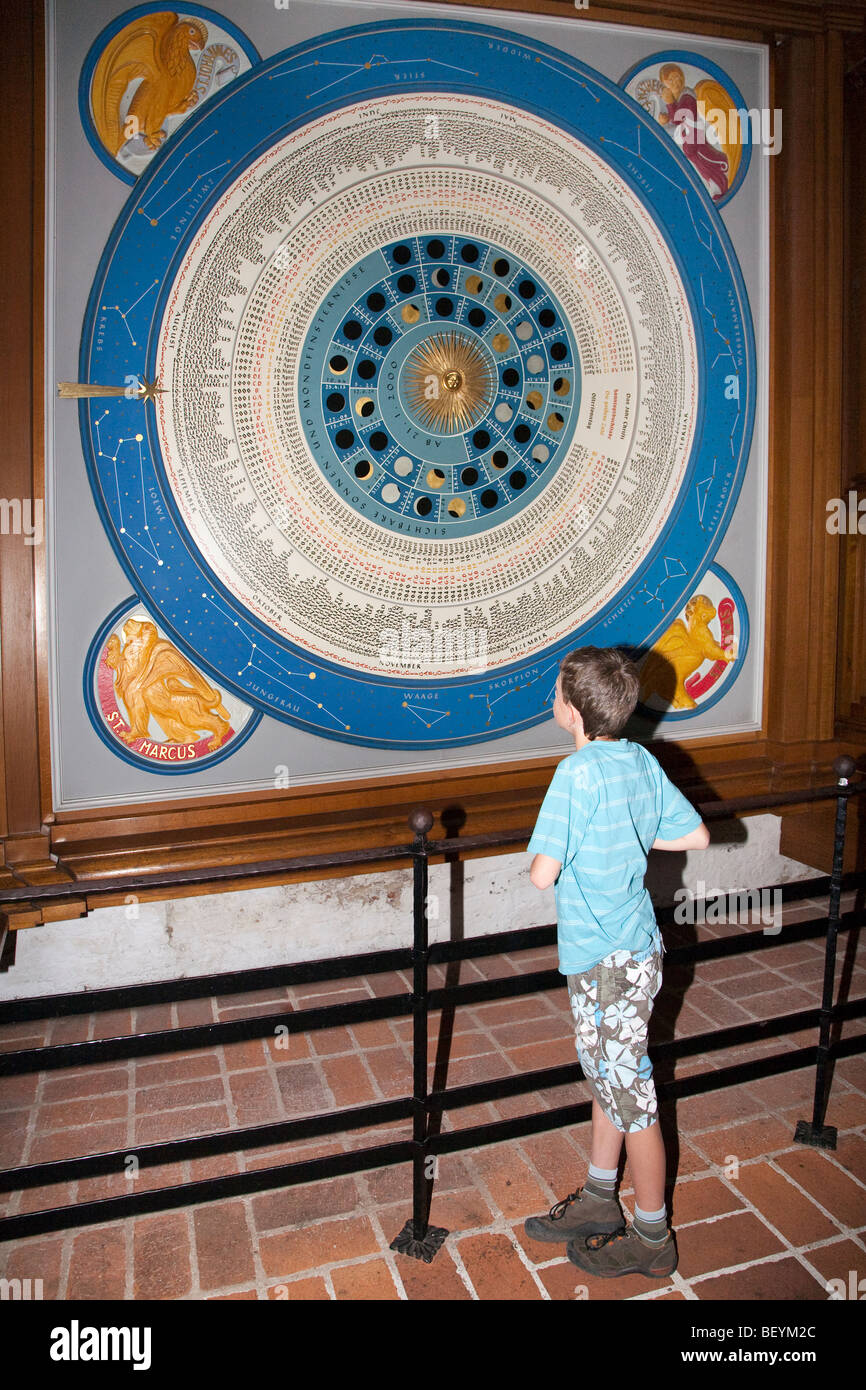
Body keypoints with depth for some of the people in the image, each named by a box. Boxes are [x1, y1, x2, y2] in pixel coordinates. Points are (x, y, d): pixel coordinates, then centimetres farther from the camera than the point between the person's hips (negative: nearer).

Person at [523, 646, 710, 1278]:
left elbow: (543, 874, -26)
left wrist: (546, 850, -5)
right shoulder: (643, 761, 0)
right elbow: (697, 835, 7)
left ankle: (653, 1238, 27)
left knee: (628, 1090, 8)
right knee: (609, 1073, 22)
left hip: (605, 960, -9)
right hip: (635, 944, 9)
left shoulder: (578, 773, -24)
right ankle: (599, 1201, 40)